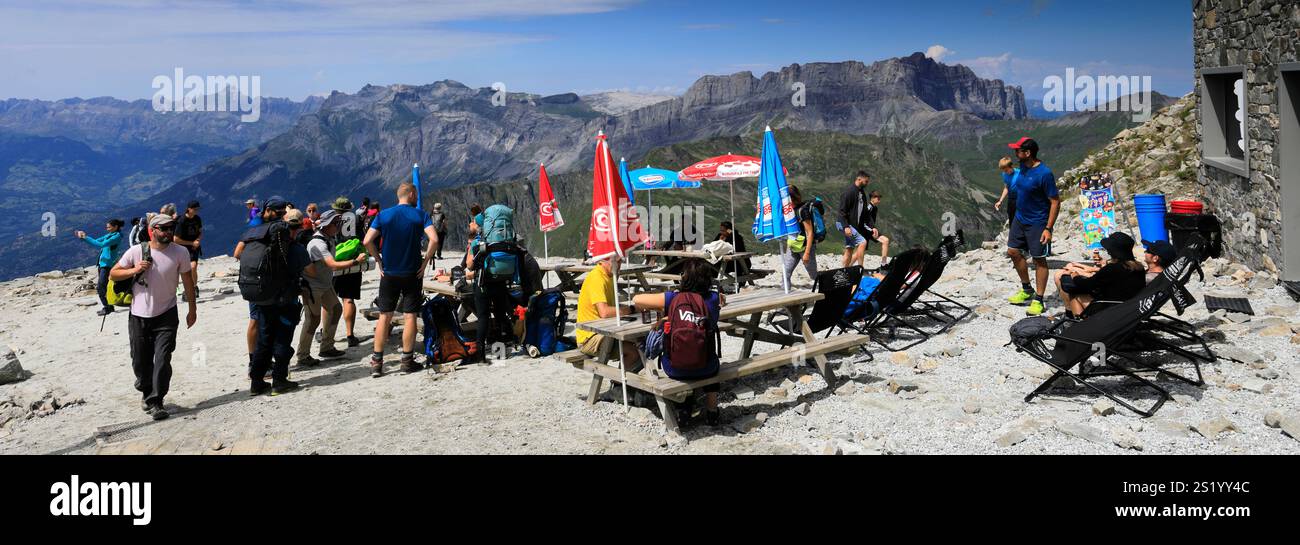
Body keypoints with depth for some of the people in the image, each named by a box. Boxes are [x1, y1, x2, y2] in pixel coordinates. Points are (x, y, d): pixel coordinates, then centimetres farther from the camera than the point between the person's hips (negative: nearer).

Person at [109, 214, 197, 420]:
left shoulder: (180, 253, -6)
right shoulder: (136, 252, -6)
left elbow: (187, 281, 4)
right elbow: (113, 274, 3)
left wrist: (192, 309, 7)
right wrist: (134, 270, -16)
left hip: (166, 315, -1)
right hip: (139, 316, 1)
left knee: (162, 360, -10)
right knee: (140, 361, 11)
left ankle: (155, 402, -2)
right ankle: (147, 392, 36)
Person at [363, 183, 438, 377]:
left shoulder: (383, 215, 1)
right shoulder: (420, 215, -5)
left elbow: (367, 241, -7)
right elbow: (434, 239, -18)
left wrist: (379, 260, 3)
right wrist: (425, 261, -8)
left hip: (389, 273, 2)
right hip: (412, 273, -2)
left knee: (384, 317, 8)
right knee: (410, 316, 5)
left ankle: (376, 362, 8)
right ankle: (407, 360, 9)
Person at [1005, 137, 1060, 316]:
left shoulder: (1044, 174, -23)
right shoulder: (1023, 166, 1)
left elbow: (1055, 202, -20)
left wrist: (1048, 229, -22)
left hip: (1037, 223, -8)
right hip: (1020, 218, 8)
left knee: (1039, 260, 0)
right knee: (1013, 251, 12)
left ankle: (1038, 301, 7)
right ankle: (1027, 290, 29)